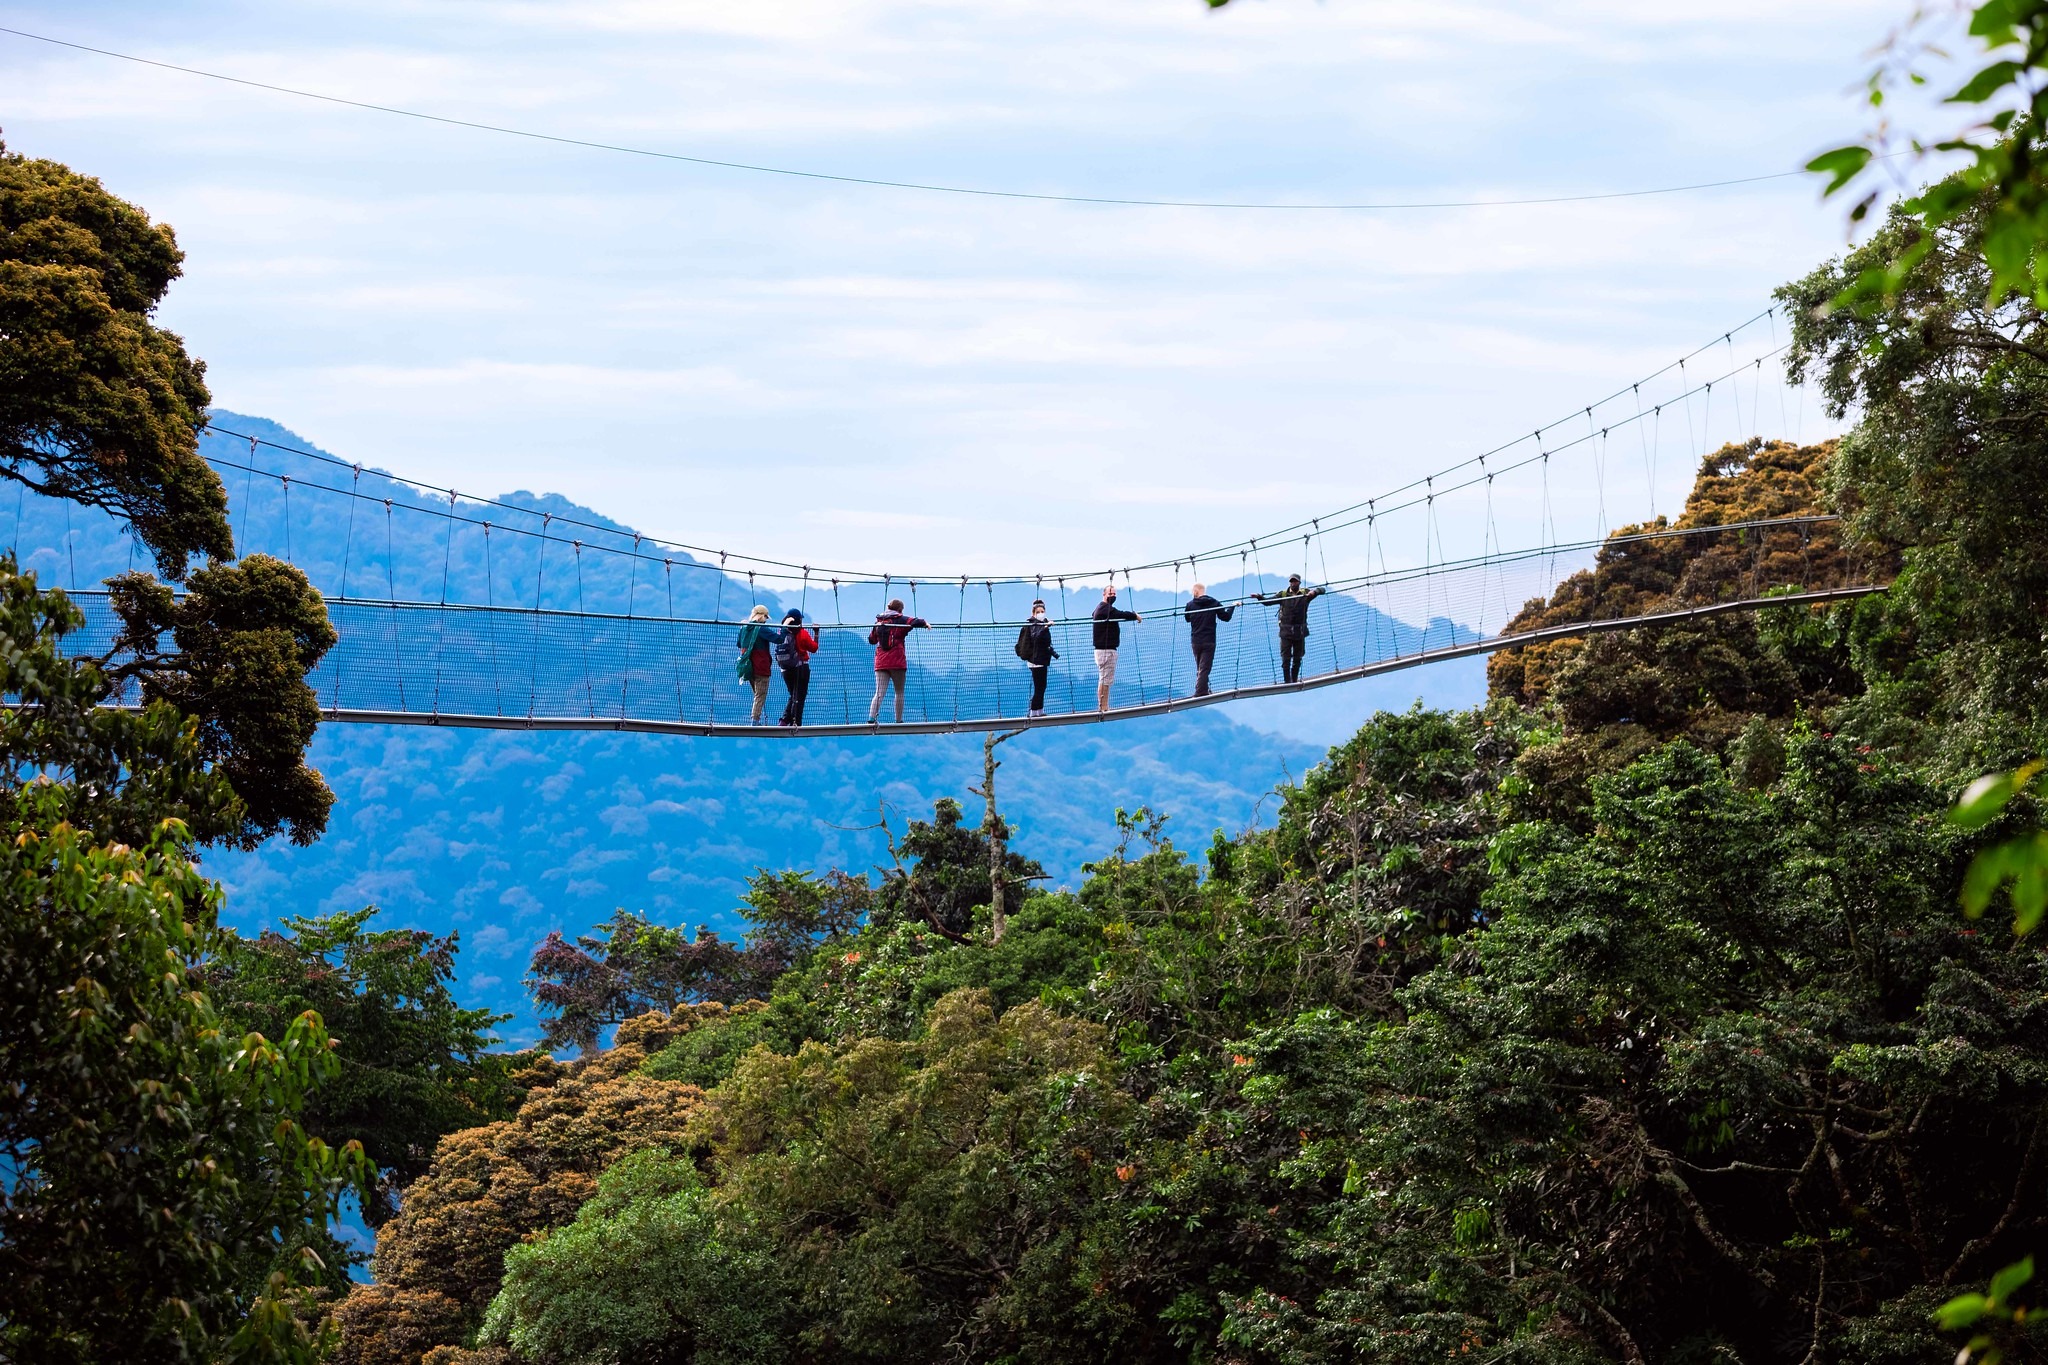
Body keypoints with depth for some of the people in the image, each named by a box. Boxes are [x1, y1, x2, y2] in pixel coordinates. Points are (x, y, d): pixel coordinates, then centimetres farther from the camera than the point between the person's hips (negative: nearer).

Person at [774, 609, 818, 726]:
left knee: (793, 696, 18)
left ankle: (784, 720, 7)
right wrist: (816, 634, 5)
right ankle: (795, 722, -1)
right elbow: (814, 648, -5)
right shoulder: (803, 633, -11)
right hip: (801, 668, -5)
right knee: (799, 697, 2)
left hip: (785, 670, 5)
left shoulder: (782, 632, -1)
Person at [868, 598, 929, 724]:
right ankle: (899, 721, 10)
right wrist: (926, 624, -5)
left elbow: (872, 640, 20)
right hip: (897, 662, -3)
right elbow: (915, 622, -18)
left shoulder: (878, 621, 11)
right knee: (899, 693, 10)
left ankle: (871, 718, -22)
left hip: (880, 662, 3)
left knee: (879, 693, -3)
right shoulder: (900, 620, -2)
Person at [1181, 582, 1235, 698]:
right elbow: (1226, 617, 0)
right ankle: (1200, 692, -15)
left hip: (1195, 642, 2)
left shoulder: (1190, 605, -2)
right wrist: (1232, 607, 15)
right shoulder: (1214, 603, -5)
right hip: (1209, 641, -2)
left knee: (1200, 668, 16)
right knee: (1204, 668, -5)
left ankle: (1203, 692, 20)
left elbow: (1187, 618, 15)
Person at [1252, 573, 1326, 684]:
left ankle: (1295, 680, 23)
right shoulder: (1283, 595, 5)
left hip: (1300, 631, 1)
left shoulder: (1305, 593, 4)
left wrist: (1314, 592, -26)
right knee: (1286, 658, -6)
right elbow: (1268, 601, 1)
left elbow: (1321, 590, -3)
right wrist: (1259, 597, -19)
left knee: (1297, 658, 10)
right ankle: (1287, 682, -4)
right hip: (1286, 631, -1)